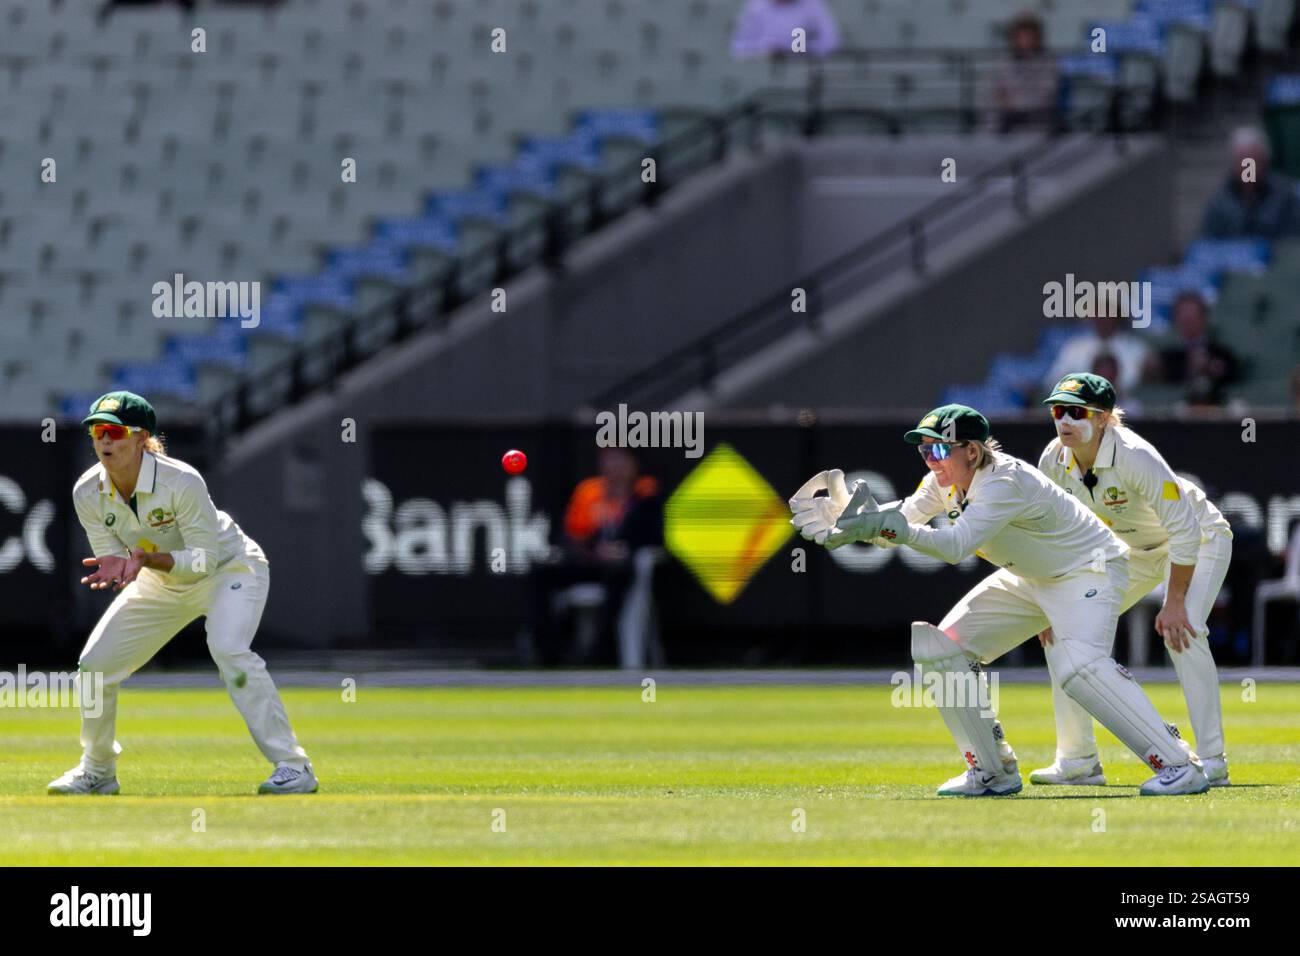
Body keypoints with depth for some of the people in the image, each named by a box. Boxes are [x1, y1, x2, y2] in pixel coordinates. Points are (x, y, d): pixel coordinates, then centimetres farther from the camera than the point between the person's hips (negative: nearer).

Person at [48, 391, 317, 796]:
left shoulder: (181, 483, -33)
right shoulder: (88, 493, -17)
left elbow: (204, 559, -27)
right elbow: (110, 557, -8)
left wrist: (147, 560, -42)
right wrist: (117, 567, -33)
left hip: (230, 569, -6)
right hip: (162, 583, 6)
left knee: (229, 650, -32)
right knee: (95, 663, 1)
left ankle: (293, 766, -27)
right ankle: (97, 773, 23)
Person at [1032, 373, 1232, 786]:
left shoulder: (1134, 457, -36)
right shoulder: (1054, 461, -17)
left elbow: (1185, 529, -34)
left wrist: (1174, 603, -33)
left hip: (1200, 540, -7)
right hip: (1131, 552, 7)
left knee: (1182, 630, -30)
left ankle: (1211, 761, -23)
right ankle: (1078, 761, 7)